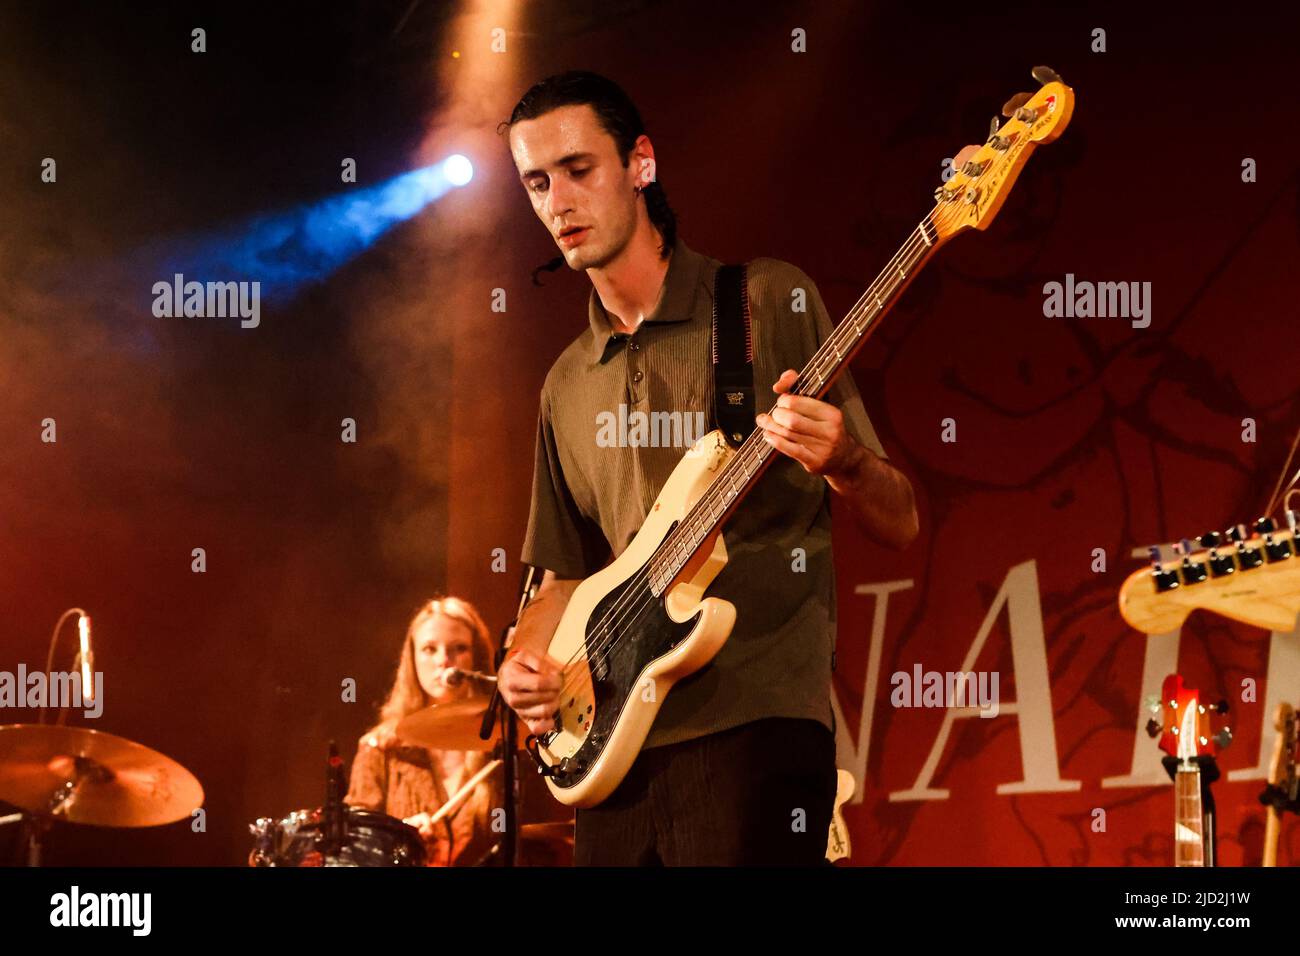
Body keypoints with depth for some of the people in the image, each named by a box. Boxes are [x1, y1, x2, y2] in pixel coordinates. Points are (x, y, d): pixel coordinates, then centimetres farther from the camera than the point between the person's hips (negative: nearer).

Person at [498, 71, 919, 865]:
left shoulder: (769, 304, 1)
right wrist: (527, 658, 4)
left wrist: (843, 461, -21)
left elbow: (899, 526, 0)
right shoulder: (569, 386, 17)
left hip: (755, 721, -5)